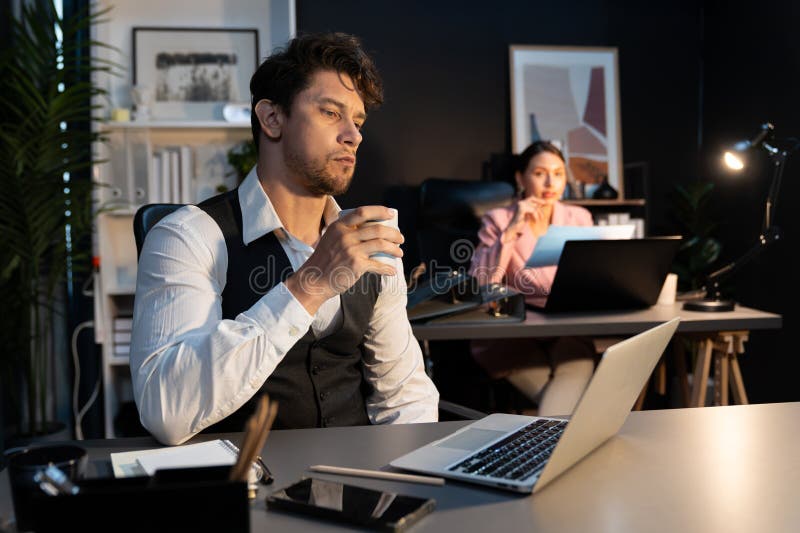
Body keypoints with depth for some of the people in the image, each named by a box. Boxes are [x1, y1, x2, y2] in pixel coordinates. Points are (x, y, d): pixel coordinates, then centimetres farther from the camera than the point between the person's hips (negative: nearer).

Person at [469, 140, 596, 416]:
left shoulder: (579, 218, 12)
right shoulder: (498, 220, 3)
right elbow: (479, 285, -10)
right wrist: (512, 230, -17)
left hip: (569, 331, 3)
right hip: (512, 335, -3)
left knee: (578, 366, -32)